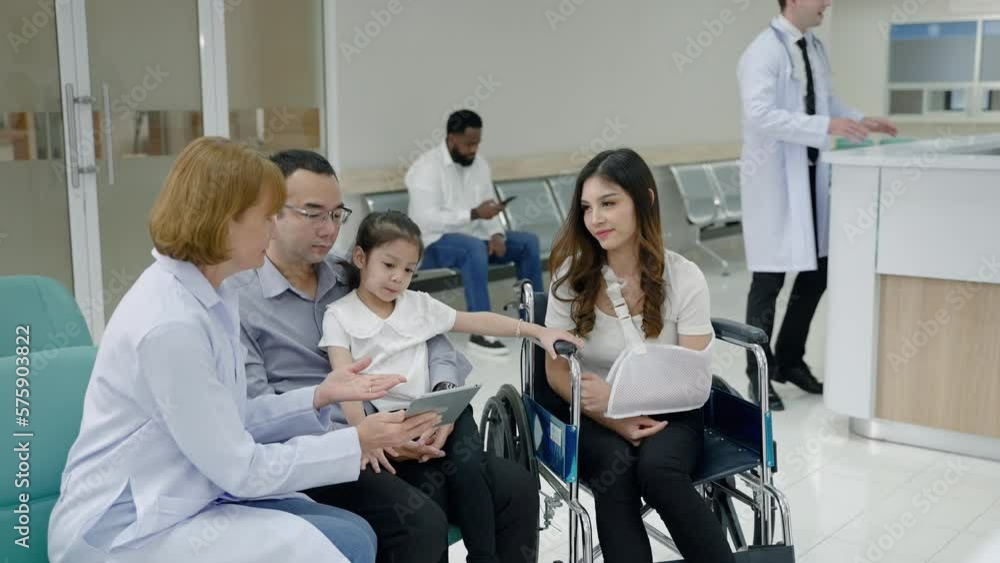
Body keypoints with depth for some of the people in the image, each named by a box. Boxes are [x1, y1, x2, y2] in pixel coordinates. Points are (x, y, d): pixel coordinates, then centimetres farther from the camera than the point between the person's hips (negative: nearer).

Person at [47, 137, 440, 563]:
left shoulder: (211, 298, 4)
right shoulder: (171, 324, -25)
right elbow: (241, 468, -19)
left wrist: (319, 396, -1)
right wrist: (358, 442, -15)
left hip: (181, 500, 9)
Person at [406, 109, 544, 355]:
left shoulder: (479, 163, 7)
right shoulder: (427, 168, -17)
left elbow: (488, 211, 10)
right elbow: (428, 221, -25)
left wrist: (496, 234, -12)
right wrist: (474, 214, -28)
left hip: (473, 239, 8)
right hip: (434, 244, -8)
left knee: (528, 241, -4)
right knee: (475, 247, -37)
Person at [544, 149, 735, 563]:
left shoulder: (684, 278, -8)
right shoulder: (572, 274, -5)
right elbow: (557, 372, -1)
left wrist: (618, 396, -25)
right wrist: (613, 419, -18)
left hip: (667, 413, 0)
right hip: (592, 414, 1)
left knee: (658, 469, -33)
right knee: (617, 468, -32)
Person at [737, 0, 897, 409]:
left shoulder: (815, 48, 10)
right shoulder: (763, 52, -16)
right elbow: (760, 115, -27)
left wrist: (860, 120, 8)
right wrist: (827, 127, -30)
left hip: (811, 176, 8)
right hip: (774, 179, -8)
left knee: (816, 272, 13)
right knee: (769, 280, 1)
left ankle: (789, 361, 29)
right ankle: (760, 375, 16)